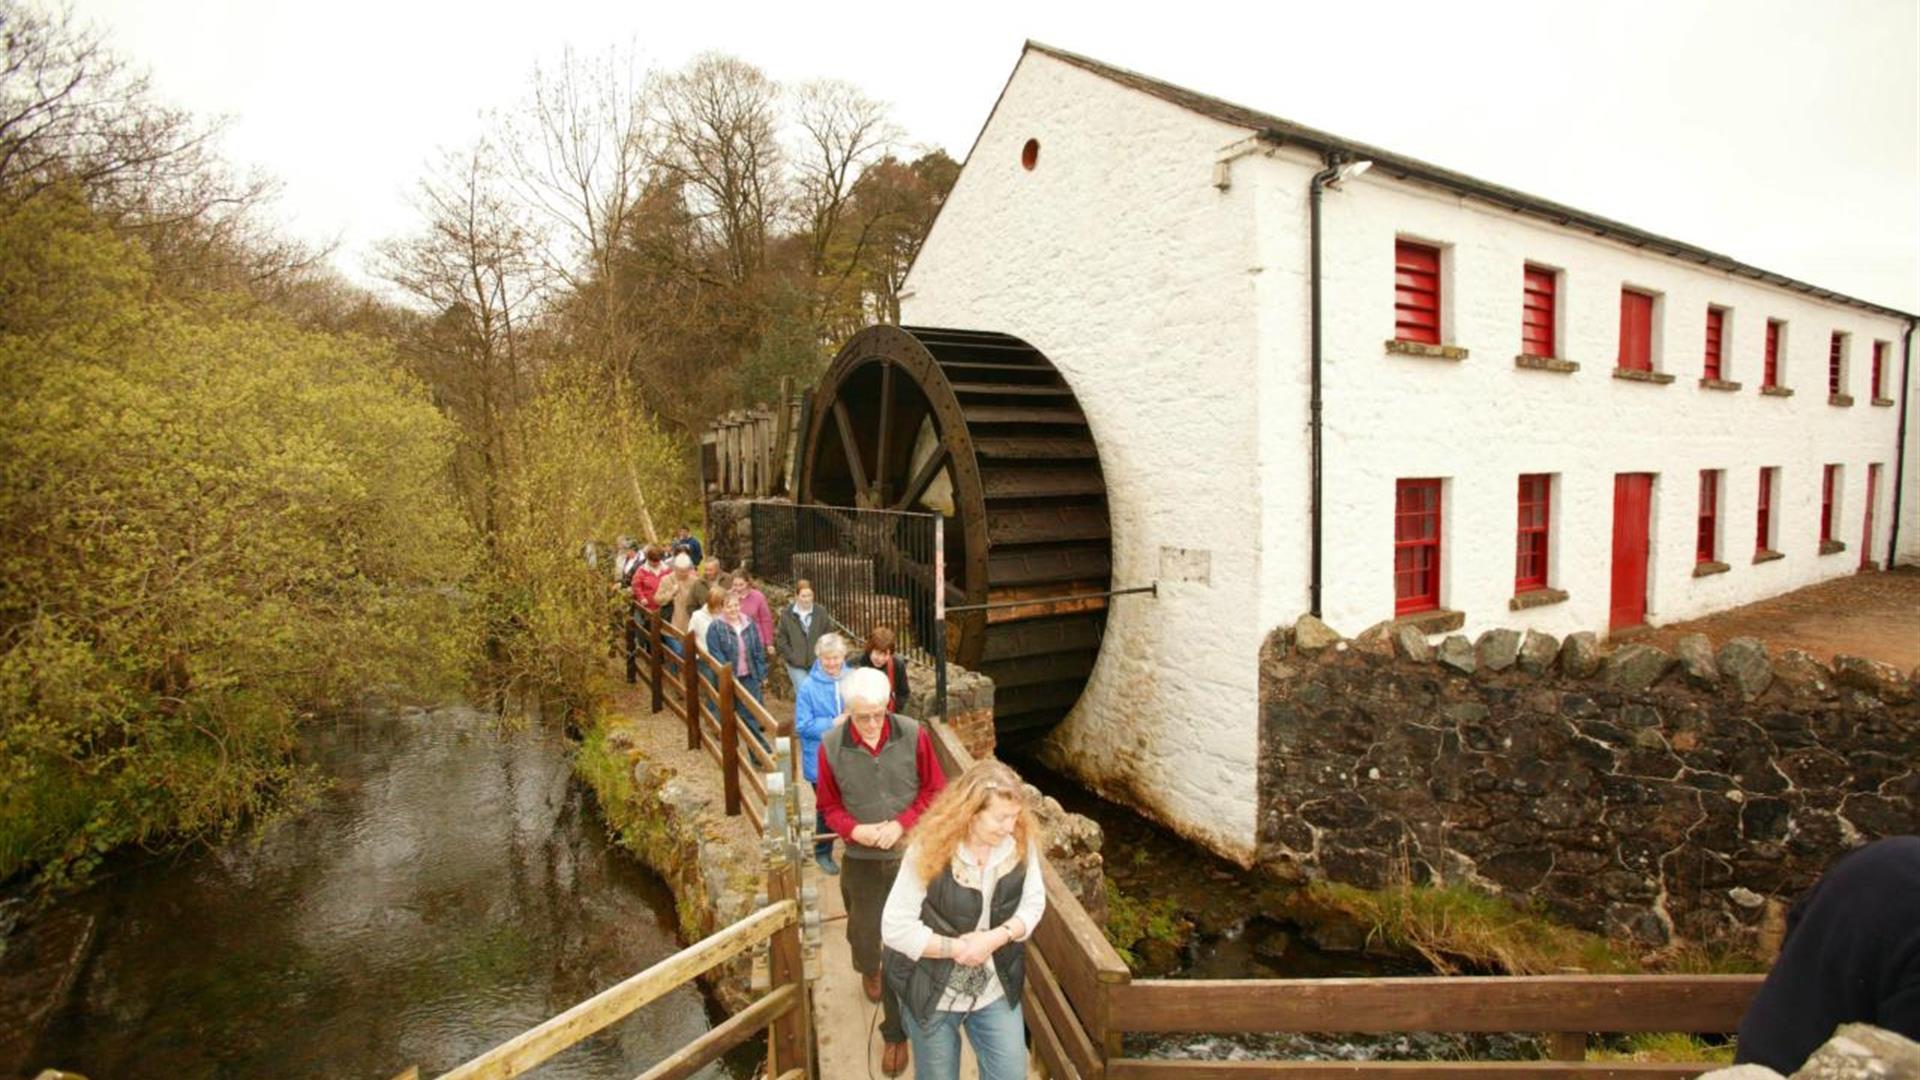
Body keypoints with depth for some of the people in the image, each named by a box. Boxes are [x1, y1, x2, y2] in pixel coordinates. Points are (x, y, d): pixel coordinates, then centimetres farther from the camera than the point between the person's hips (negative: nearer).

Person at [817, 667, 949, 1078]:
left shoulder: (913, 735, -16)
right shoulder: (831, 746, -15)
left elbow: (935, 790, -6)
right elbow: (829, 806, -2)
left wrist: (902, 823, -19)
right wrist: (854, 830, -20)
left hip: (911, 856, -1)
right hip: (863, 860, 1)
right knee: (865, 936, 21)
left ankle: (896, 1030, 28)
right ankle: (868, 968, 58)